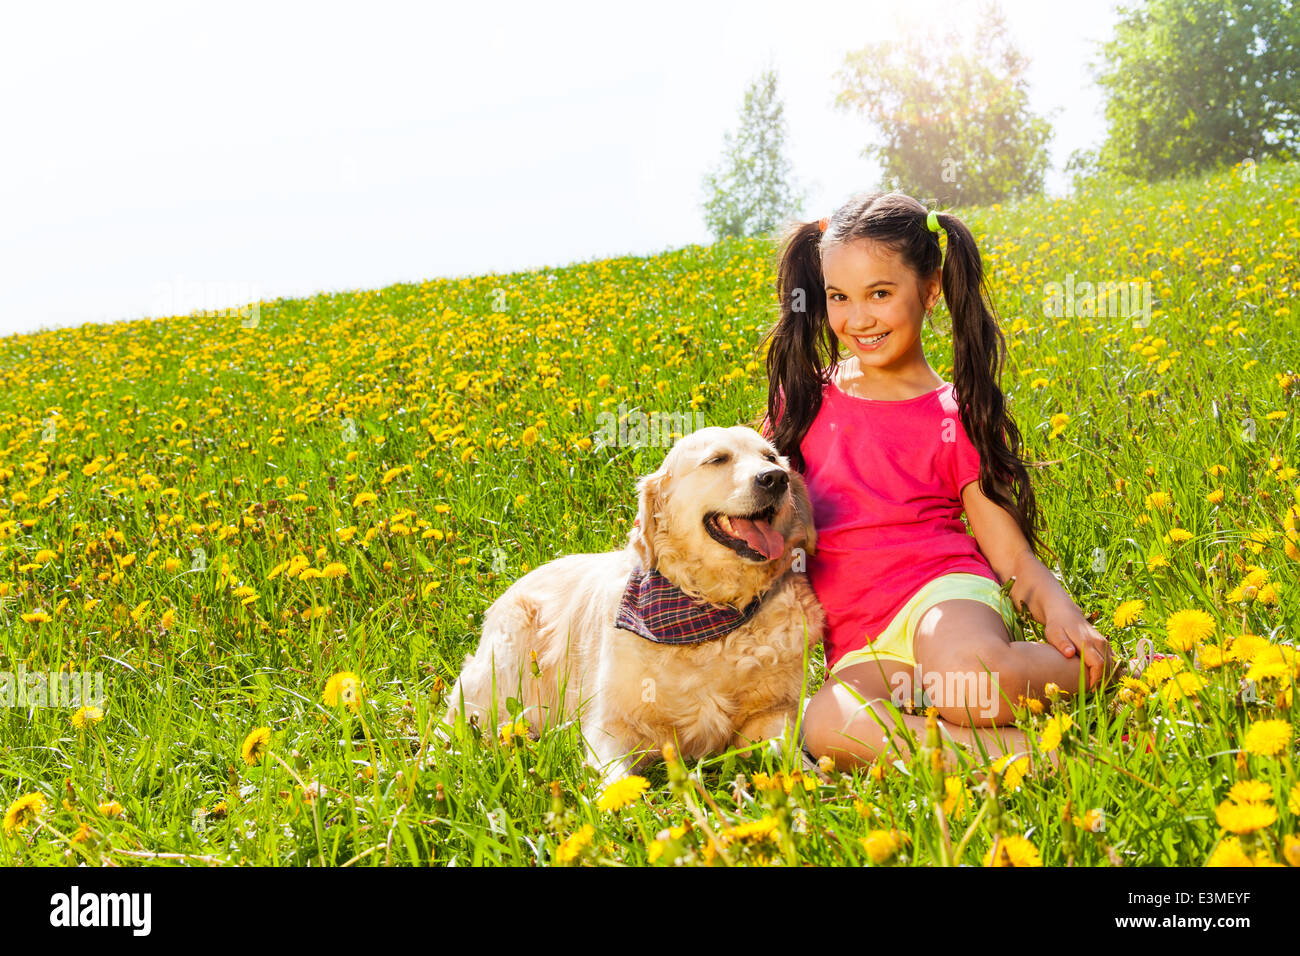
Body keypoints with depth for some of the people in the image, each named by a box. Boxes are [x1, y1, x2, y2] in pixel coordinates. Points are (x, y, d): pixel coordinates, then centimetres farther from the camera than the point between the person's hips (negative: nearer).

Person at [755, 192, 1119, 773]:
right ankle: (1027, 750, -30)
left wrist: (1060, 613, -16)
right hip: (862, 645, 2)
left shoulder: (956, 416, 5)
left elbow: (1012, 554, 3)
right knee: (826, 726, -35)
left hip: (941, 591, -2)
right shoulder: (806, 397, 13)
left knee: (969, 684, -40)